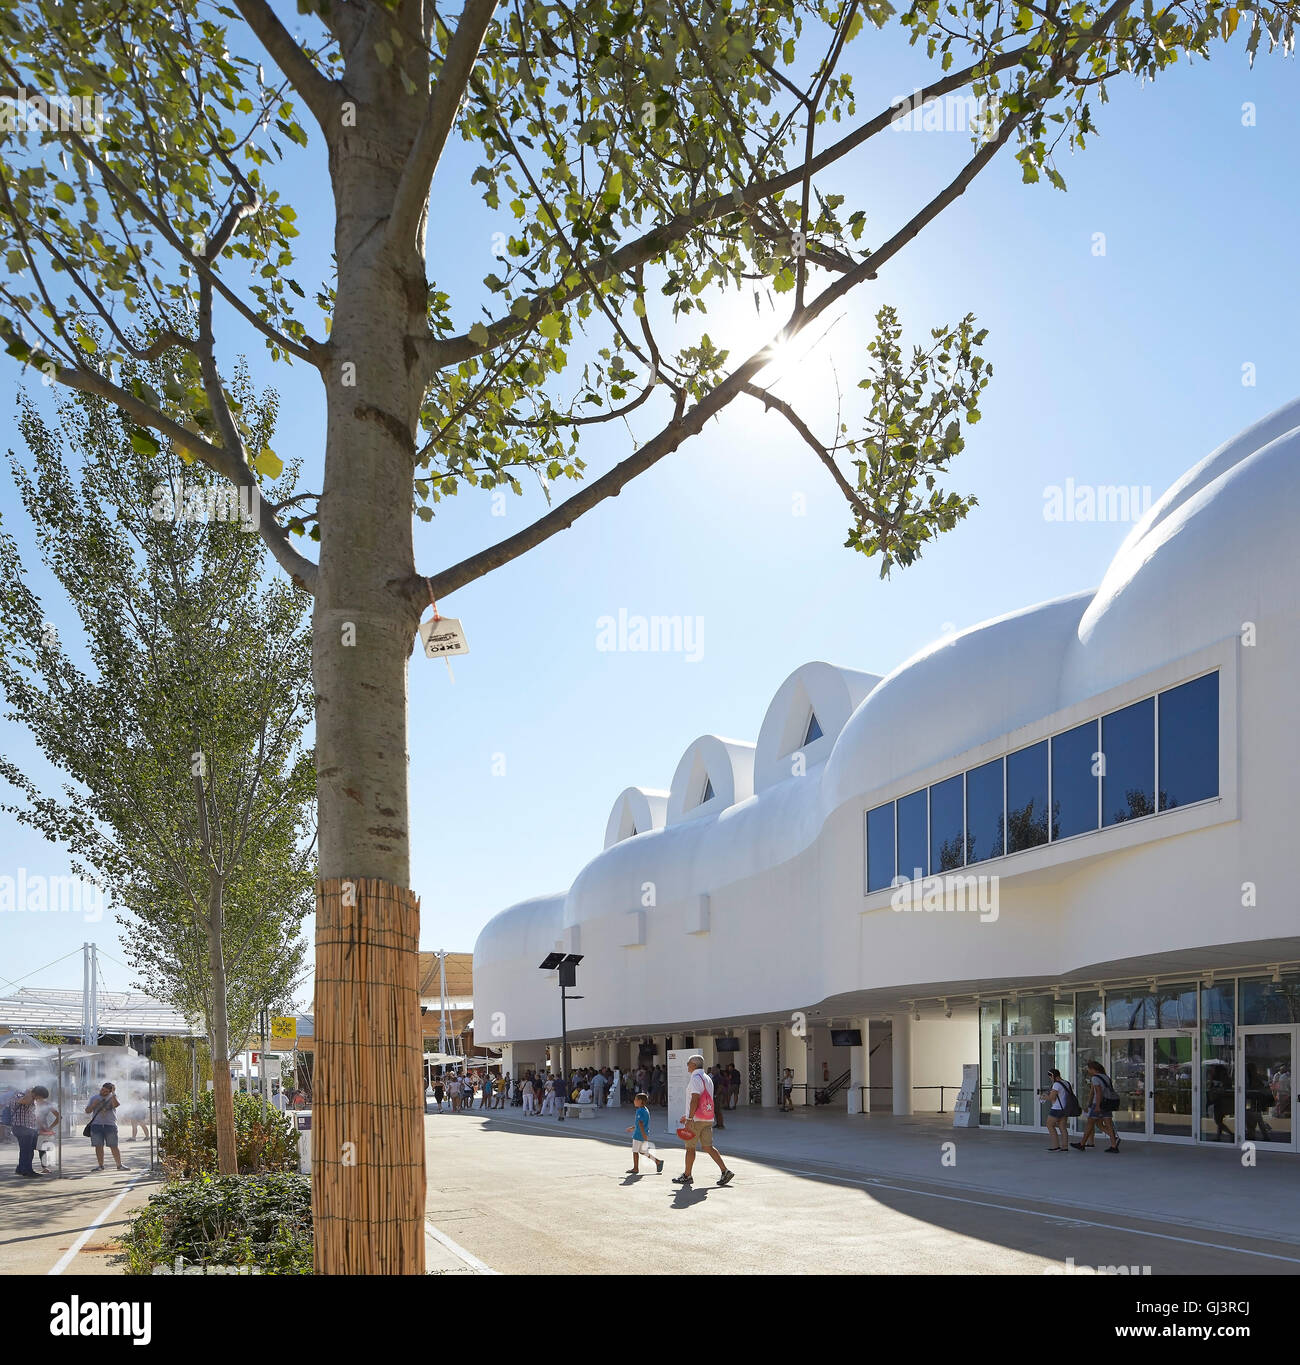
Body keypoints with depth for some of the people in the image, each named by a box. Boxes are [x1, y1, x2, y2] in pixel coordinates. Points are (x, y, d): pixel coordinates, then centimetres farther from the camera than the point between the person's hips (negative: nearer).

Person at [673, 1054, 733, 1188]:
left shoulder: (695, 1078, -12)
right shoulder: (707, 1078, 17)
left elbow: (695, 1099, -21)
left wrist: (689, 1118, -21)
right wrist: (688, 1115, 29)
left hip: (696, 1120, -8)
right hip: (708, 1119, 8)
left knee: (690, 1147, 3)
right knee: (708, 1147, 8)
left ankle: (687, 1176, 12)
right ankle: (725, 1171, -2)